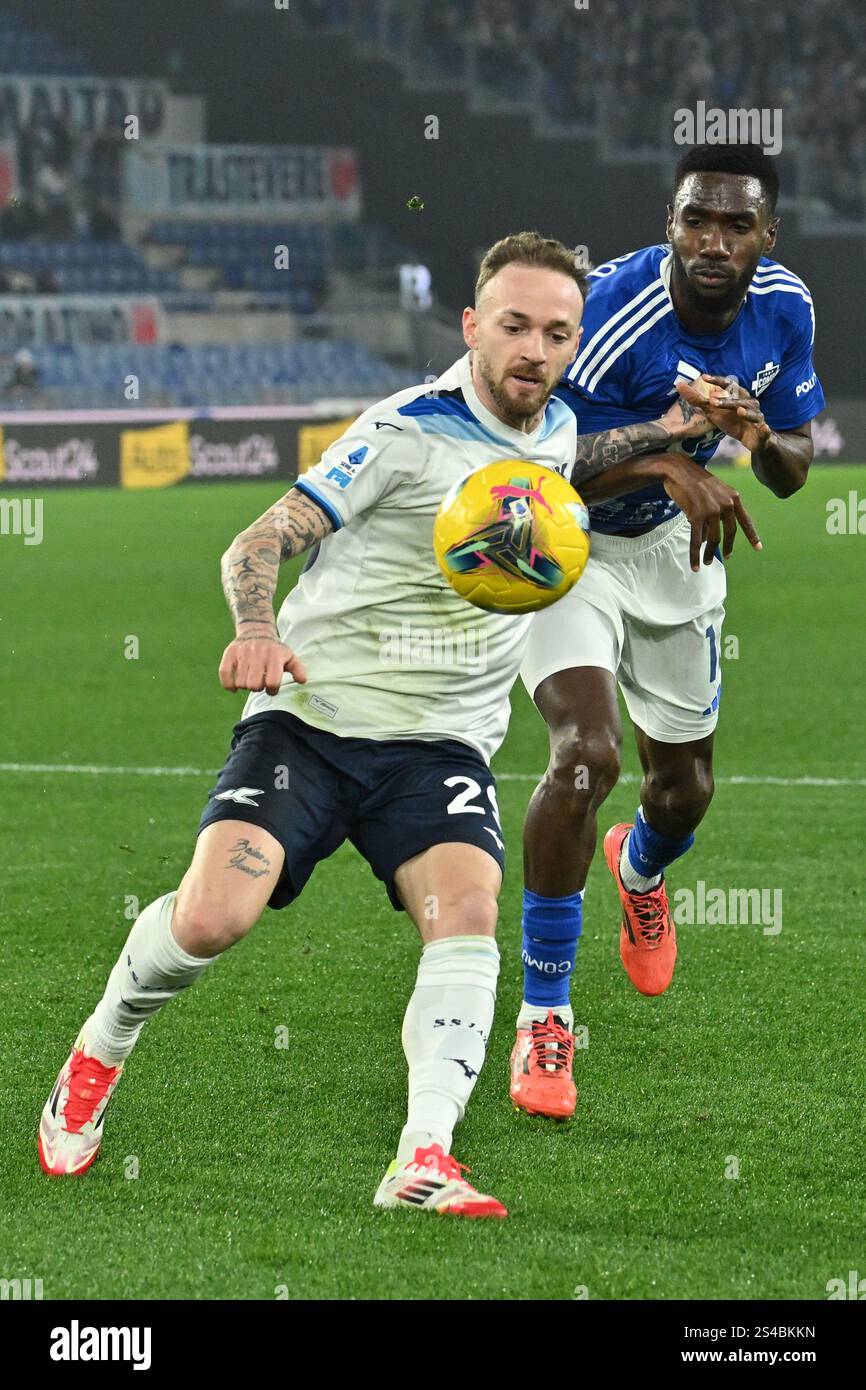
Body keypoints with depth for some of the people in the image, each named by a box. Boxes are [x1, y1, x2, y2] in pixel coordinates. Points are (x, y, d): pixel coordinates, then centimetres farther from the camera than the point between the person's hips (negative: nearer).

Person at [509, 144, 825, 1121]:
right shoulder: (611, 307, -32)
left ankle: (640, 867, 57)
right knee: (588, 753, -26)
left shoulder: (783, 308, -12)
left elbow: (792, 473, -2)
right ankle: (544, 1017, -13)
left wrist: (761, 435, -27)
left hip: (671, 542, 6)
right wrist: (667, 458, -44)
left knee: (685, 788, 15)